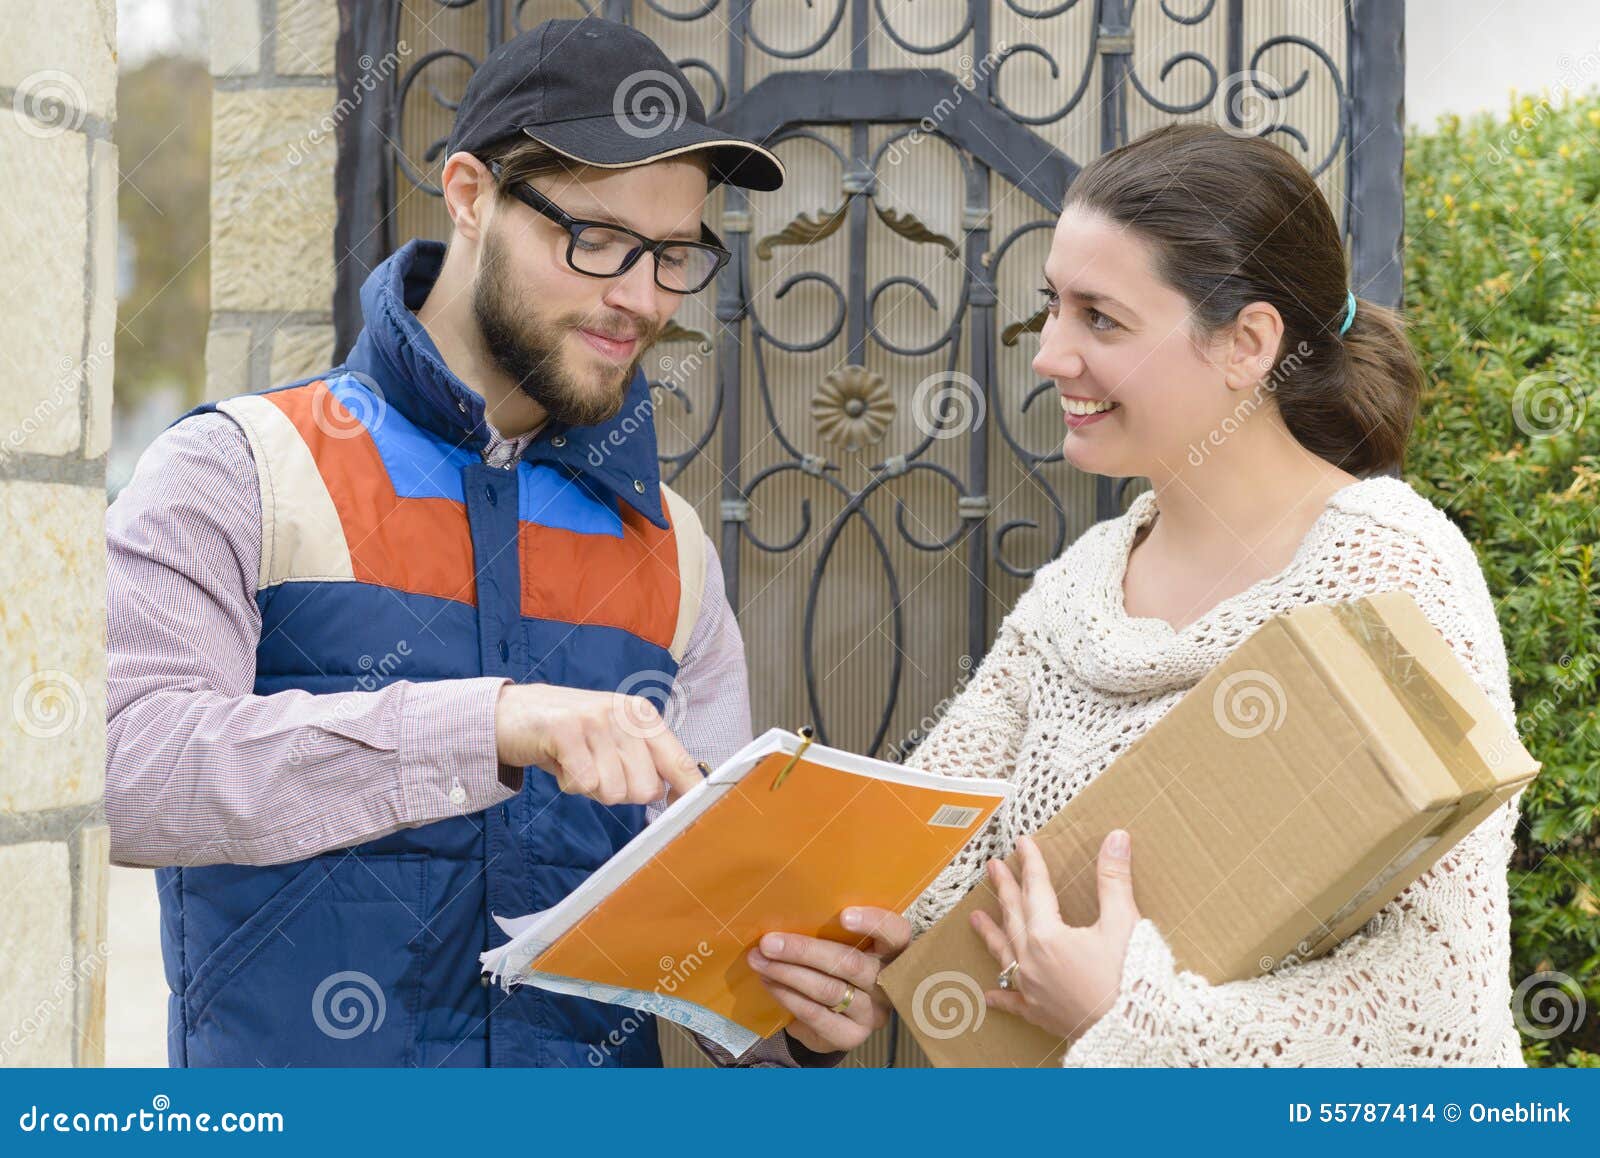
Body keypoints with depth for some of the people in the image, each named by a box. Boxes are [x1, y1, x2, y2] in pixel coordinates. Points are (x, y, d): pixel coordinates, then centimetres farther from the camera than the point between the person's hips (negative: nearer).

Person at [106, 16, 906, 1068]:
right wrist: (487, 725, -24)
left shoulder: (670, 551, 13)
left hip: (597, 1072, 3)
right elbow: (116, 762, -17)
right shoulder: (245, 472, -1)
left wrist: (799, 1016, -9)